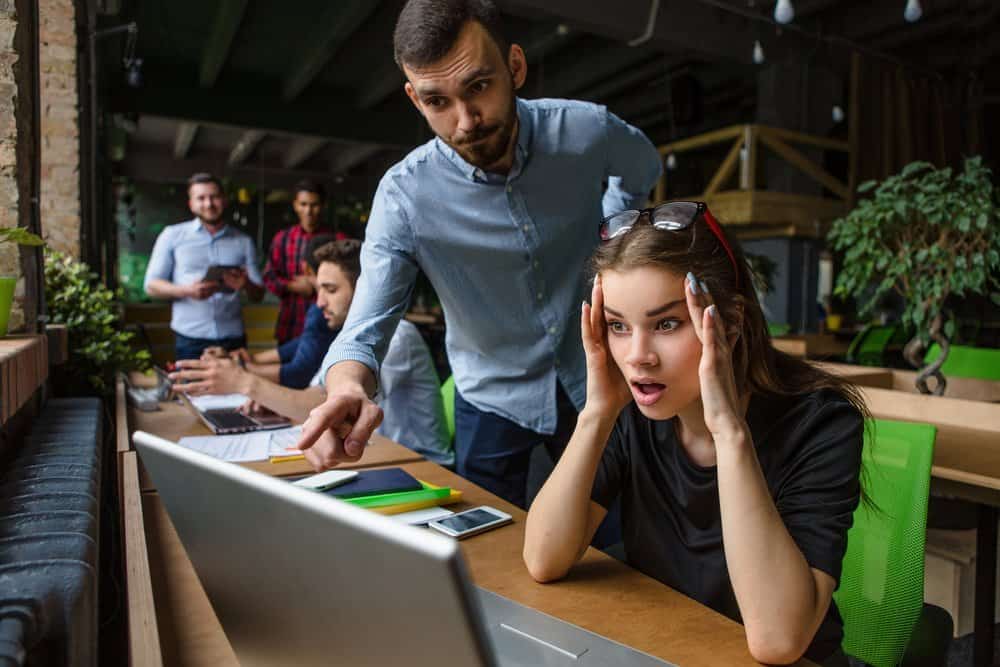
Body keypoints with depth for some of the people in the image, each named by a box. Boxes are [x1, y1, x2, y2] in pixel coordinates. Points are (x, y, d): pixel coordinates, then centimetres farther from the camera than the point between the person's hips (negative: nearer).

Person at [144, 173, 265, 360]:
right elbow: (151, 285, 4)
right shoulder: (172, 235, 5)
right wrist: (187, 290, -15)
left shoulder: (243, 241, 9)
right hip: (190, 340, -1)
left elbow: (258, 294, 10)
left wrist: (247, 284, -14)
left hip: (233, 339, 2)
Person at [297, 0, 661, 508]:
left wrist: (604, 238, -3)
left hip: (590, 384, 2)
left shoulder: (588, 132, -18)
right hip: (492, 400, -1)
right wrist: (348, 389, -47)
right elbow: (363, 330, -26)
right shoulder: (403, 196, -23)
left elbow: (644, 168, 8)